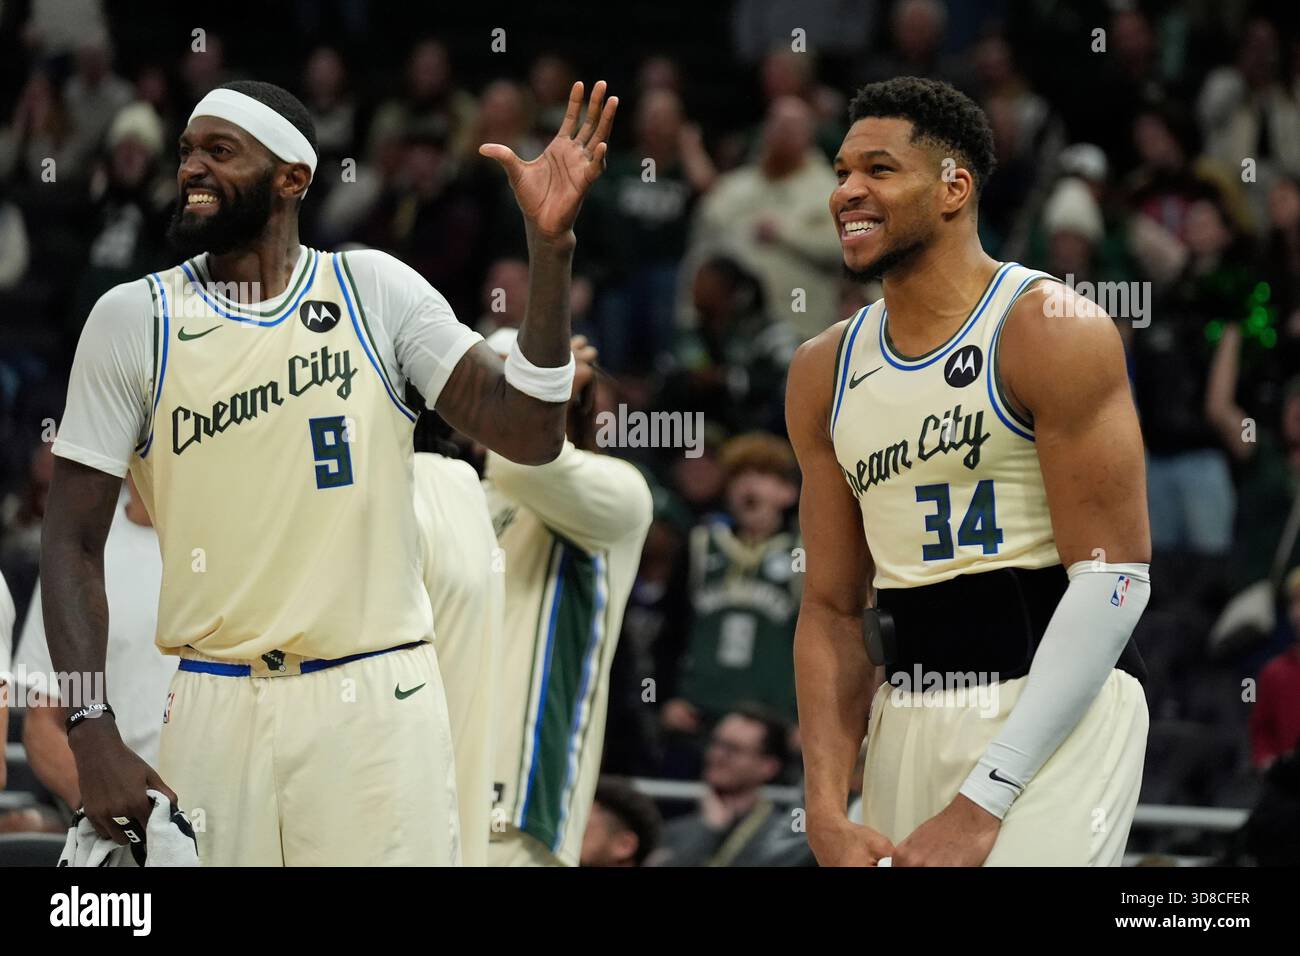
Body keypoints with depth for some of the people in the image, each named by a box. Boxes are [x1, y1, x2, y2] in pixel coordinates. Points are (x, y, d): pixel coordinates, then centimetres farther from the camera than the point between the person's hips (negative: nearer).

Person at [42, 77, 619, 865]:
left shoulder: (374, 290, 3)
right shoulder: (134, 320, 1)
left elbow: (528, 435, -5)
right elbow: (74, 542, 1)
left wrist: (550, 248, -16)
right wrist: (92, 733, -10)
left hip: (378, 702, 0)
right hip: (215, 708, 0)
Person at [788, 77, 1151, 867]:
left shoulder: (1052, 332, -8)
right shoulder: (825, 372, 10)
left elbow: (1113, 578, -13)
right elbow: (833, 609, 11)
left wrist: (982, 802, -19)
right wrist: (827, 816, -4)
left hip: (1054, 714, -6)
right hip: (907, 721, 6)